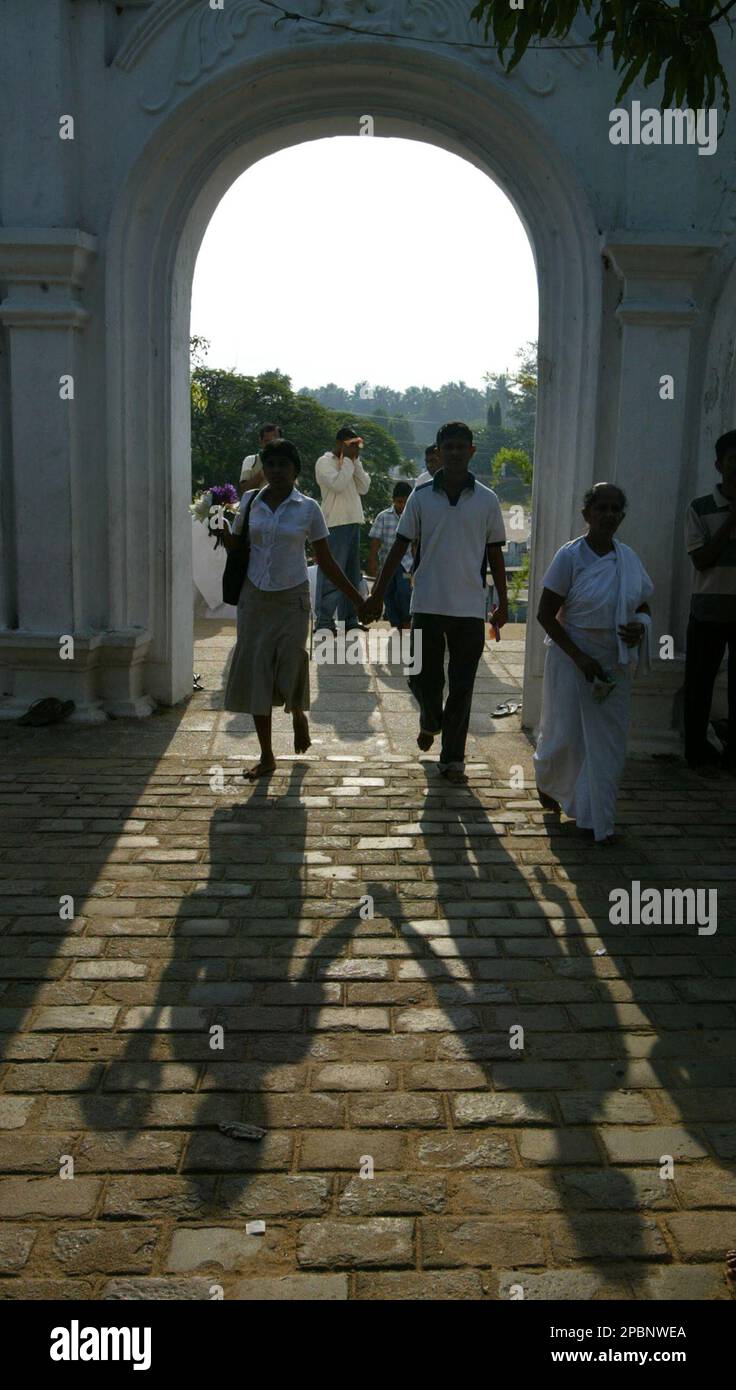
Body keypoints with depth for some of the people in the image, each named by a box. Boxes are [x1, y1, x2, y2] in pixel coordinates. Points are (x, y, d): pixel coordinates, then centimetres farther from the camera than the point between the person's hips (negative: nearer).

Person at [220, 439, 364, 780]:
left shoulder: (308, 508, -2)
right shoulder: (250, 501, 4)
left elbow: (326, 562, 1)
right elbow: (236, 547, 11)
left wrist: (358, 599, -2)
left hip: (292, 599, -2)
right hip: (255, 598, 2)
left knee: (291, 671, -8)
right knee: (255, 674, 1)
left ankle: (298, 716, 30)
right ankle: (266, 756, 13)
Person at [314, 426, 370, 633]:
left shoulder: (351, 463, 18)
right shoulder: (325, 462, -5)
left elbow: (364, 487, 9)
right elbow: (338, 484, -20)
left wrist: (356, 461, 3)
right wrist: (348, 459, -10)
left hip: (353, 523, 9)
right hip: (335, 524, -9)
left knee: (351, 574, 12)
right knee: (331, 574, -9)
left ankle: (349, 618, 19)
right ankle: (324, 621, -7)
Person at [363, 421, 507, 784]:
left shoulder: (487, 500, 3)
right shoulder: (421, 496, 2)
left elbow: (495, 553, 9)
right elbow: (399, 548, 5)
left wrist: (502, 602, 7)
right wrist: (377, 595, 2)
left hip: (470, 608, 0)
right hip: (427, 605, 0)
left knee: (461, 687, 4)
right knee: (422, 678, 7)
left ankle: (453, 758, 15)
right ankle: (430, 721, 39)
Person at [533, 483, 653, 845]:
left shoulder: (629, 558, 3)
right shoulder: (571, 556, -11)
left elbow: (642, 607, 15)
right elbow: (545, 614, -11)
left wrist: (640, 626, -9)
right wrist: (579, 657, -17)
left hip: (614, 664, 4)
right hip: (572, 659, -4)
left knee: (608, 743, 4)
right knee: (565, 735, 5)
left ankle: (598, 820, 14)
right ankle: (546, 781, 39)